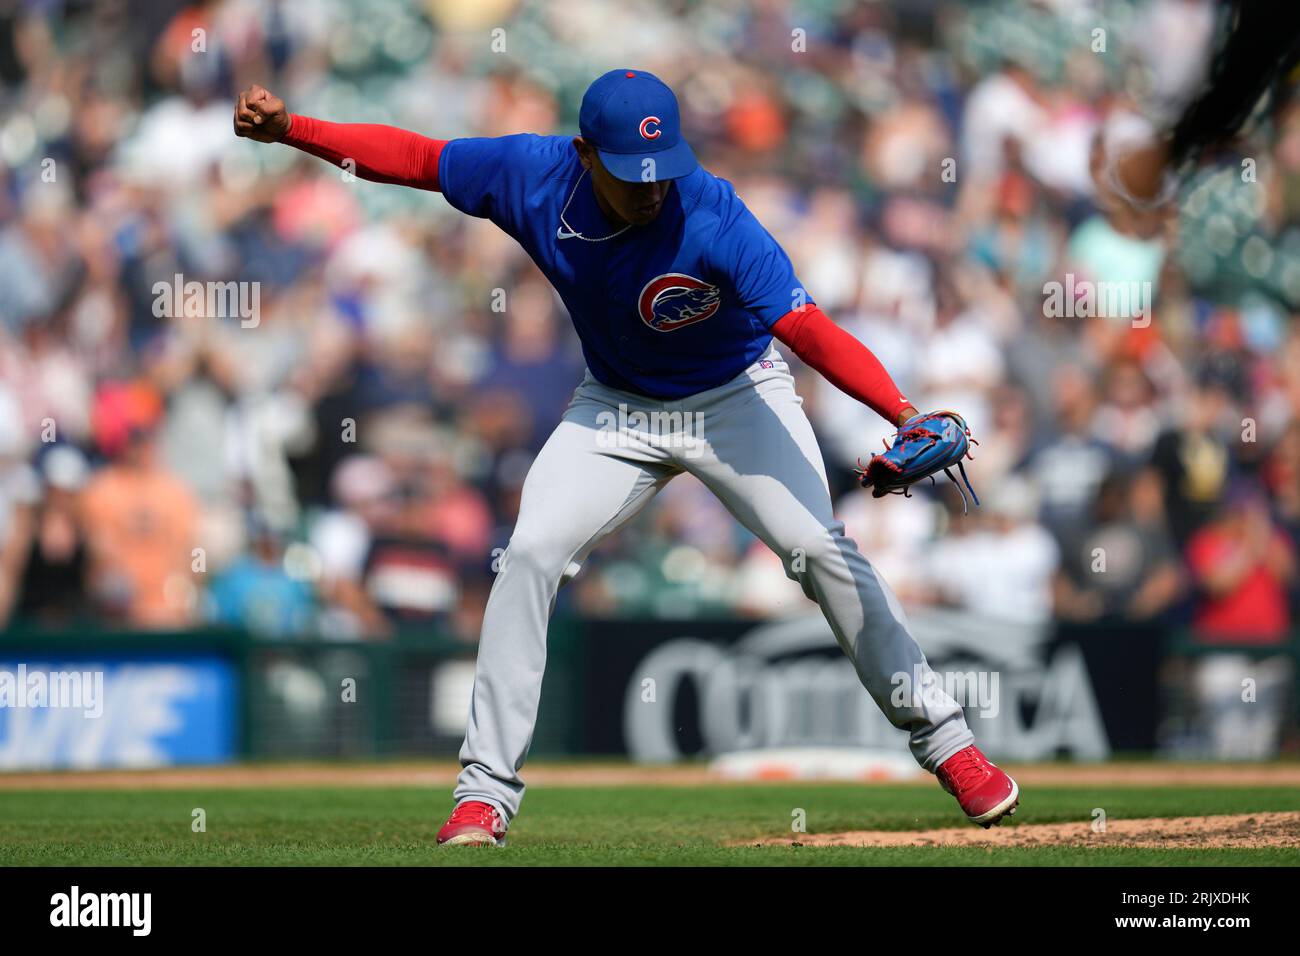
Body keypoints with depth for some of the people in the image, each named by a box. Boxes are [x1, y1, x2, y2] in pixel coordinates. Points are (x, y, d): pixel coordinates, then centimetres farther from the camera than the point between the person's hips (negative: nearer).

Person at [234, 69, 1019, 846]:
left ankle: (945, 742, 0)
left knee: (821, 549, -16)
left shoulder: (713, 220, -34)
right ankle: (487, 791, -4)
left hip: (735, 397, -3)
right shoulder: (535, 176, -22)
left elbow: (808, 329, -41)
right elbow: (413, 157, -9)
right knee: (531, 555, -11)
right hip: (616, 407, 3)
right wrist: (291, 129, -19)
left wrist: (904, 416, -54)